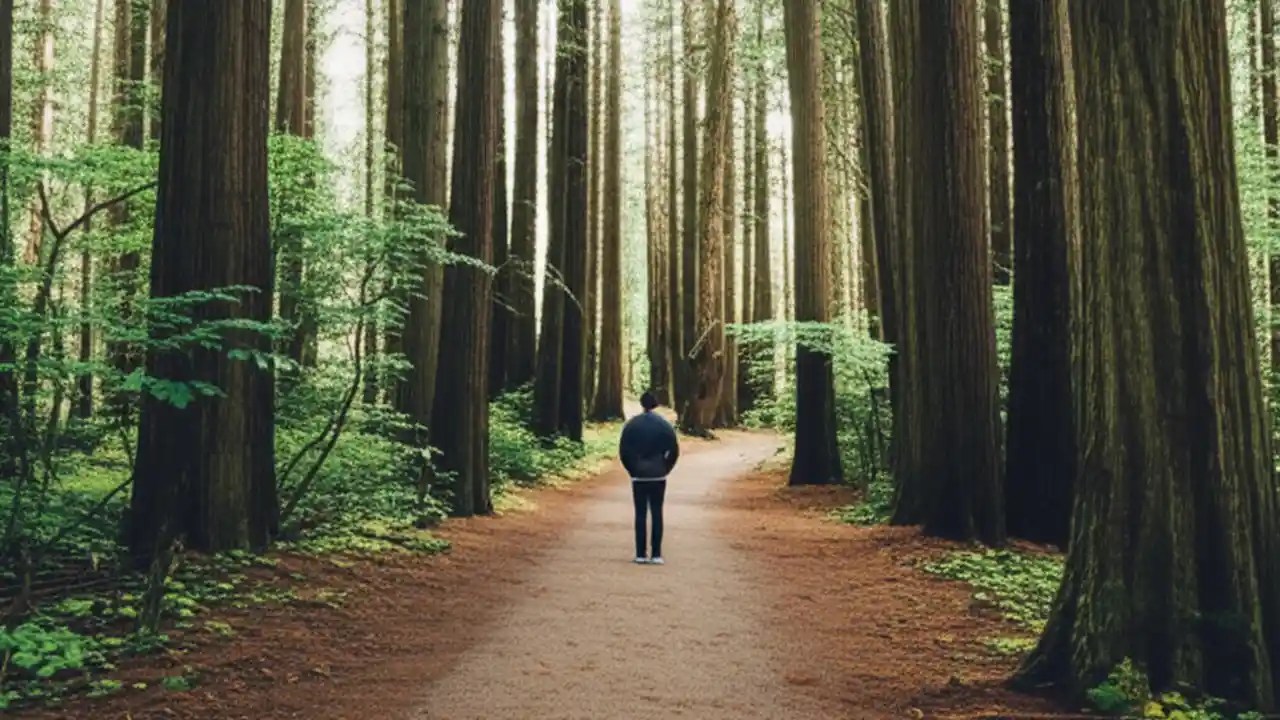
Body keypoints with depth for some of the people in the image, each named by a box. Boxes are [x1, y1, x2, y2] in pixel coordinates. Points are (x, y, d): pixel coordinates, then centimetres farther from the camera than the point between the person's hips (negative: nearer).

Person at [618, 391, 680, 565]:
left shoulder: (631, 425, -2)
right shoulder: (664, 425, -2)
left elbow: (623, 451, -2)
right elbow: (674, 451, -4)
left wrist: (632, 469, 8)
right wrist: (665, 469, 7)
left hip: (638, 476, 0)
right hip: (658, 476, 0)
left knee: (640, 514, 4)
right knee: (657, 514, 4)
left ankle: (640, 554, 4)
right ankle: (656, 554, 1)